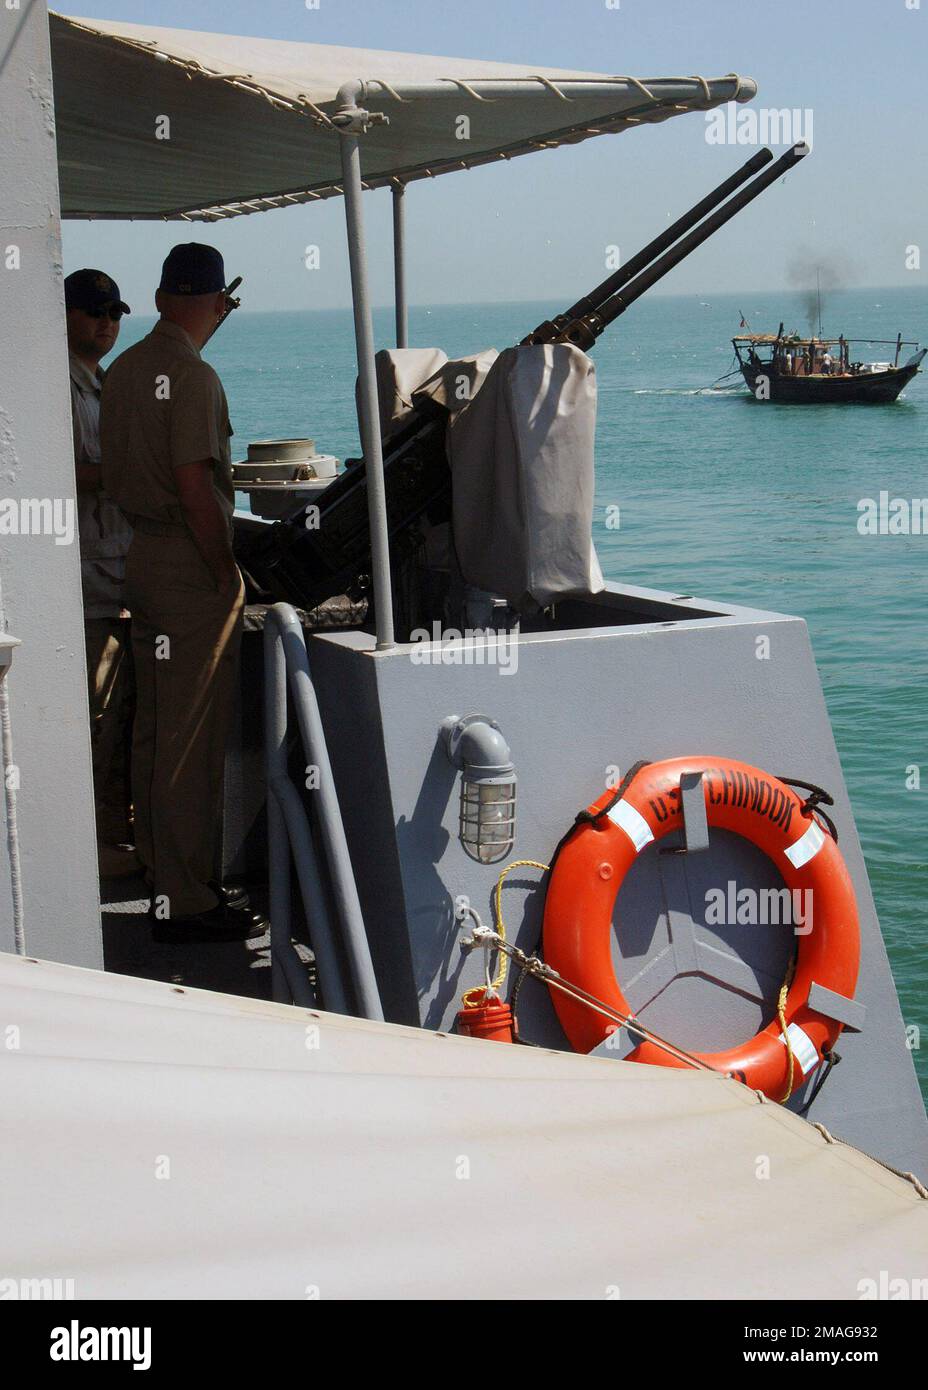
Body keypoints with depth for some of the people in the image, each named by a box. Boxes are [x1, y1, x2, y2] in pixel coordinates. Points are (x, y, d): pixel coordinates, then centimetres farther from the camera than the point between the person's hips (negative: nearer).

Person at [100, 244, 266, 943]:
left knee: (155, 728, 15)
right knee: (193, 737, -5)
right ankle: (188, 900, -1)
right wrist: (225, 570, -15)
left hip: (142, 556, 9)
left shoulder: (123, 369, 12)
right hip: (192, 565, -9)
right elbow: (194, 482, -21)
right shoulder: (193, 375, -16)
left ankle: (166, 876, 25)